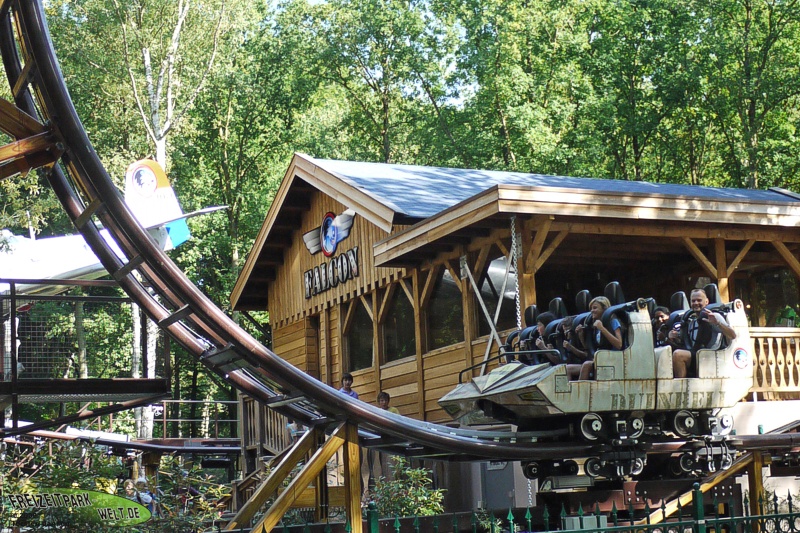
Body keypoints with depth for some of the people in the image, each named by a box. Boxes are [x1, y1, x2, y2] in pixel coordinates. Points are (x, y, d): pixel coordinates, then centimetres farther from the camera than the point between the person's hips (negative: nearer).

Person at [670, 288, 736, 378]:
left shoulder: (713, 316, 4)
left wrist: (717, 323, -22)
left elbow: (733, 336, -8)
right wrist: (672, 337, 9)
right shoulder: (690, 319, 24)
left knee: (678, 354, -30)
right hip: (693, 355, 7)